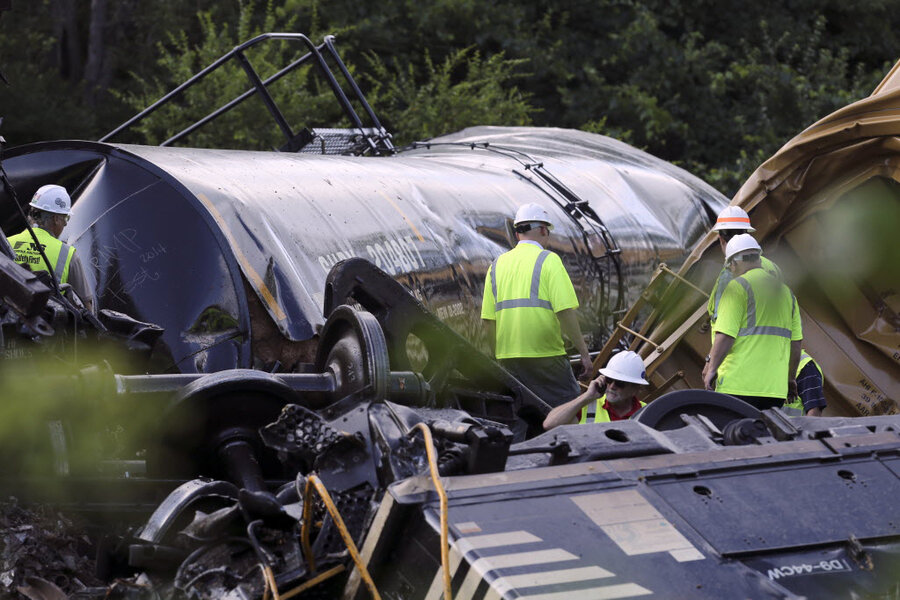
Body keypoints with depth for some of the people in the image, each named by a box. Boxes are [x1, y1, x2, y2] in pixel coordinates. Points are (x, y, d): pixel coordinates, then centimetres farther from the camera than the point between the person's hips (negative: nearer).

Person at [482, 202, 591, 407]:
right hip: (545, 356, -5)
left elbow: (488, 319, 11)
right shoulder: (549, 260, -3)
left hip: (508, 358, 5)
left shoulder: (497, 265, 13)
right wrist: (584, 353, -8)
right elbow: (565, 311, -12)